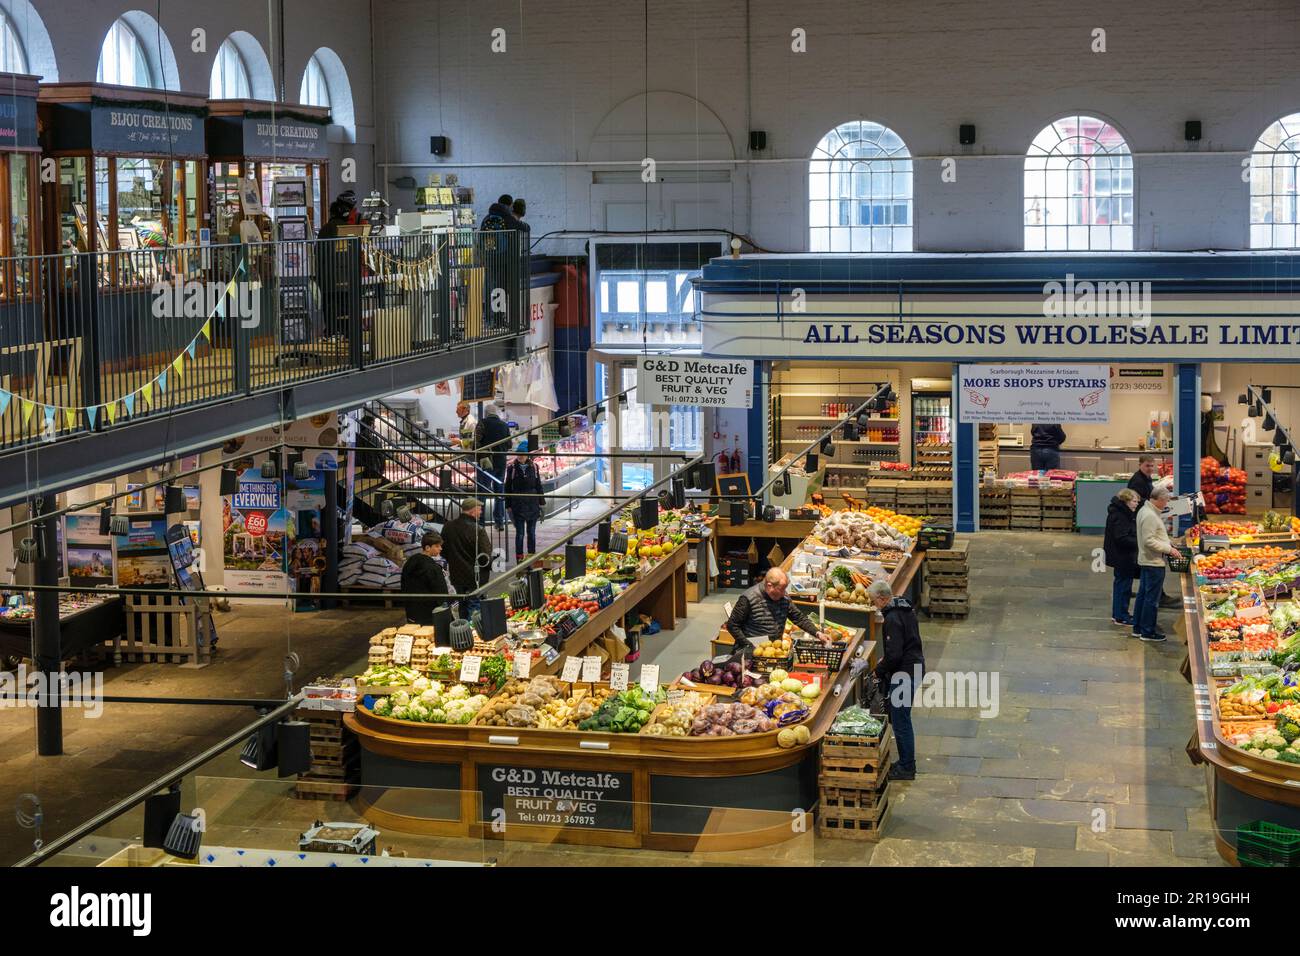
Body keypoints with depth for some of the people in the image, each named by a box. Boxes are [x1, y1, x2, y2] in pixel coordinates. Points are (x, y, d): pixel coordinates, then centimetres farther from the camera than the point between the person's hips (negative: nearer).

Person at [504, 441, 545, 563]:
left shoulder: (533, 467, 2)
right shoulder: (512, 468, -3)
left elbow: (538, 485, 9)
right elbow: (508, 488, 0)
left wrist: (541, 503, 7)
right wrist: (508, 505, -3)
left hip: (532, 504, 2)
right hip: (518, 505, -2)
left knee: (531, 532, 9)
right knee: (520, 533, 1)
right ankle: (519, 558, 6)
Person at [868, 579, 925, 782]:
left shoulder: (892, 619, -22)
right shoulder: (905, 609, 10)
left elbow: (894, 654, -25)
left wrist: (879, 670, -9)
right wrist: (885, 659, 16)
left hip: (903, 674, -10)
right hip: (915, 667, 10)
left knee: (900, 720, -2)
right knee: (901, 719, 18)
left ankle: (906, 768, 5)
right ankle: (907, 763, 25)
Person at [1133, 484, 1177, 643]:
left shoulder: (1145, 510, 11)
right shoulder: (1150, 516, -22)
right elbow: (1149, 541, -25)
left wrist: (1167, 544, 13)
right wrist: (1168, 549, -18)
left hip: (1145, 560, 11)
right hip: (1154, 563, -11)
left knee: (1143, 594, 16)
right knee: (1152, 598, -2)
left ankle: (1138, 628, 24)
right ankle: (1148, 632, 4)